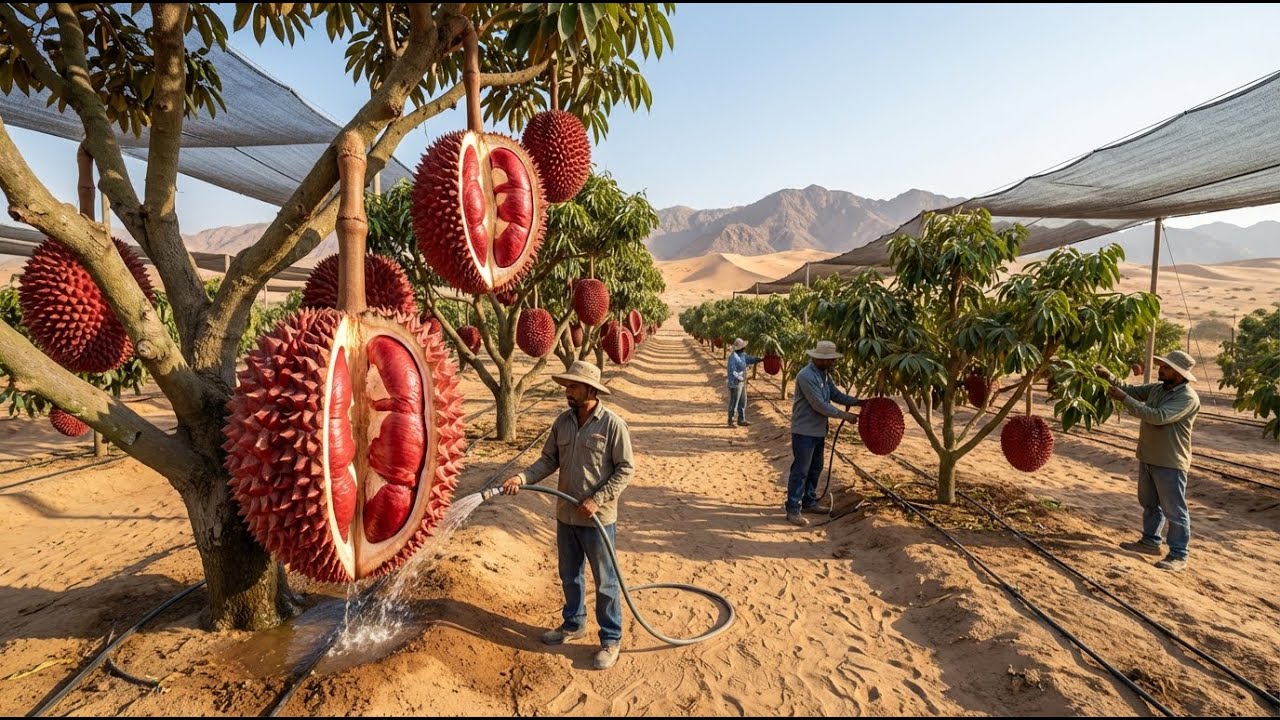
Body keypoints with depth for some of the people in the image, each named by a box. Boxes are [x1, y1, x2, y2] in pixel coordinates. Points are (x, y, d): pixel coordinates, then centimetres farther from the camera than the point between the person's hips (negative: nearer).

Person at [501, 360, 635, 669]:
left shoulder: (612, 424, -17)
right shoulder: (562, 421, 0)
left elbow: (626, 468, -14)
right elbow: (549, 459, 3)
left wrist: (598, 500, -20)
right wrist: (523, 477, -13)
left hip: (598, 519, -6)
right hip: (566, 516, 6)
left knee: (605, 581, 8)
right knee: (570, 576, 22)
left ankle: (611, 639, 24)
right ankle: (574, 624, 43)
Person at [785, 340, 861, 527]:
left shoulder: (824, 374, 8)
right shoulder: (806, 376, -23)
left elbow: (836, 395, 11)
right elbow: (820, 405, -24)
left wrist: (859, 402, -1)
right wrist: (845, 415, -18)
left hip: (819, 430, 10)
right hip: (804, 431, -9)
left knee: (815, 468, 17)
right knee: (800, 471, -5)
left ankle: (809, 502, 30)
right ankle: (793, 510, 2)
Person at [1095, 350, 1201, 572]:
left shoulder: (1188, 398, -21)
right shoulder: (1157, 388, 4)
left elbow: (1158, 416, -31)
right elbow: (1131, 389, 12)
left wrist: (1125, 399, -29)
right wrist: (1108, 376, -4)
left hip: (1170, 463, -8)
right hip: (1148, 458, 9)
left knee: (1174, 510, 2)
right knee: (1150, 504, 21)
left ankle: (1178, 555, 13)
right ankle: (1150, 541, 35)